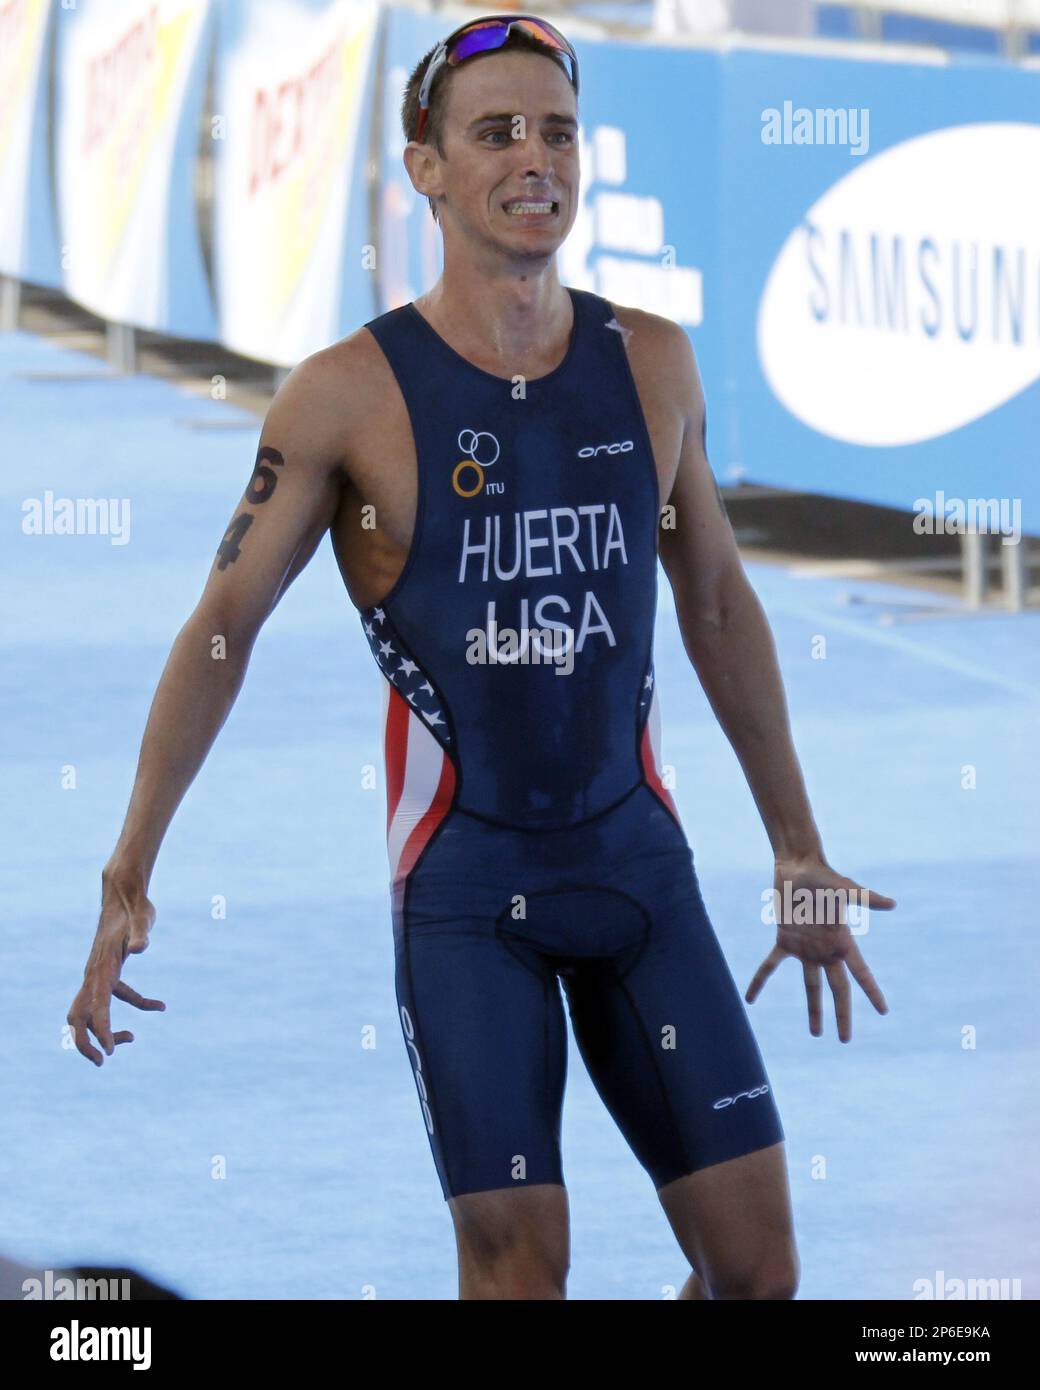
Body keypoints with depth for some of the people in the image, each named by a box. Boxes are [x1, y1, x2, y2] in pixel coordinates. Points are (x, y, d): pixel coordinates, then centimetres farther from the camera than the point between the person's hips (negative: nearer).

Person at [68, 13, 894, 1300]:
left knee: (756, 1267, 0)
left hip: (635, 847, 4)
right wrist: (128, 880, -7)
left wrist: (800, 852, 16)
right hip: (462, 876, -4)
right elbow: (221, 628, -3)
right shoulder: (348, 394, -9)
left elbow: (718, 605, 14)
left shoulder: (651, 362, 2)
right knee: (519, 1268, -9)